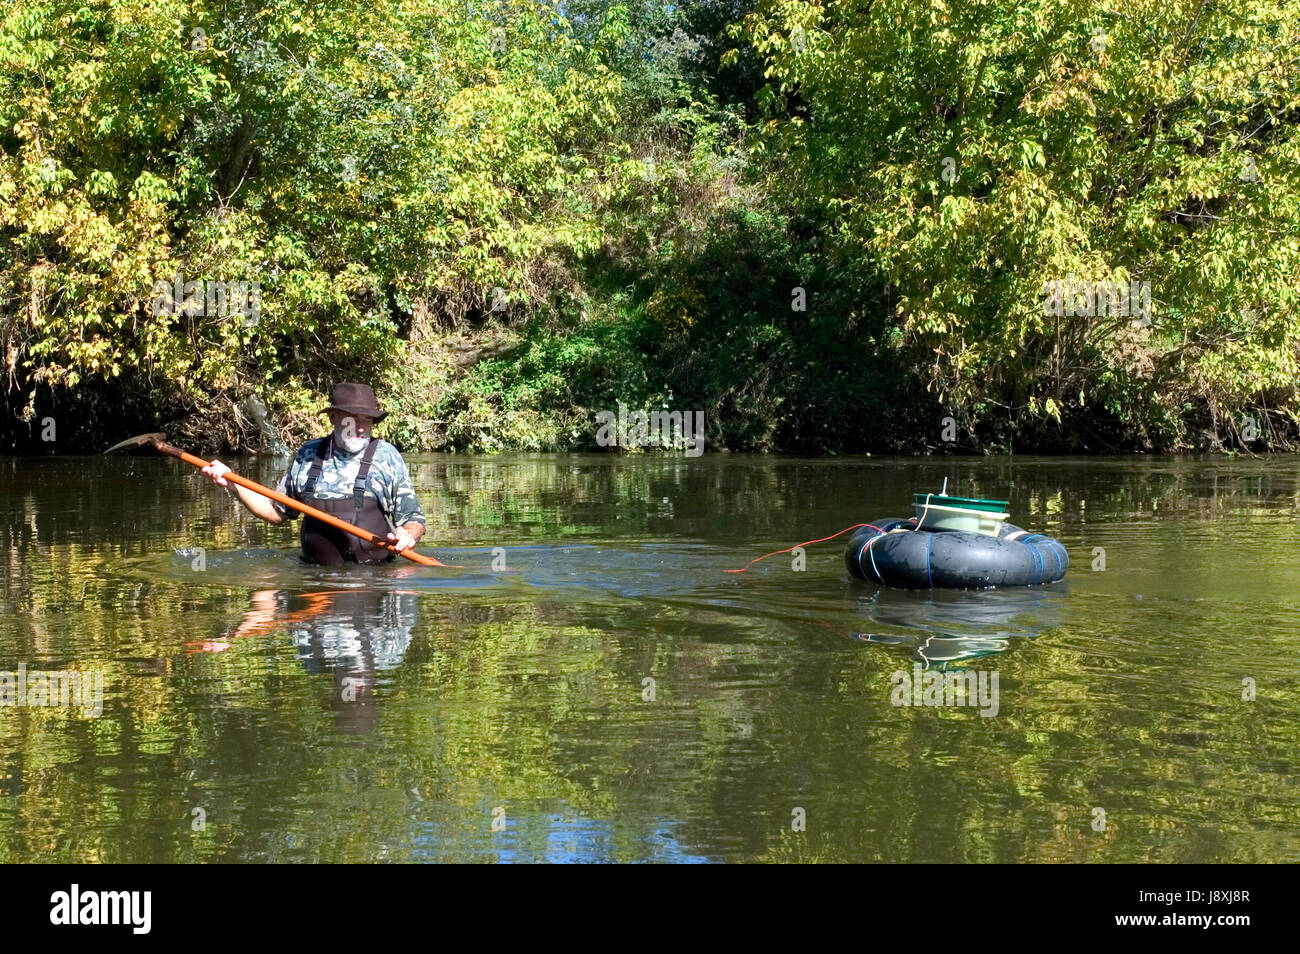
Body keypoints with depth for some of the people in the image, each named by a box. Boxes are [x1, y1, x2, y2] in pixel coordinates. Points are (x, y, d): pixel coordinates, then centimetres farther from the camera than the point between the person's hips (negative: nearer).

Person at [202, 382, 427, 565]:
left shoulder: (387, 456, 6)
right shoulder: (308, 455, 13)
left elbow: (414, 520, 9)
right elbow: (276, 511, 24)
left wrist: (408, 536, -14)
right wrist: (232, 482, 15)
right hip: (316, 573, 3)